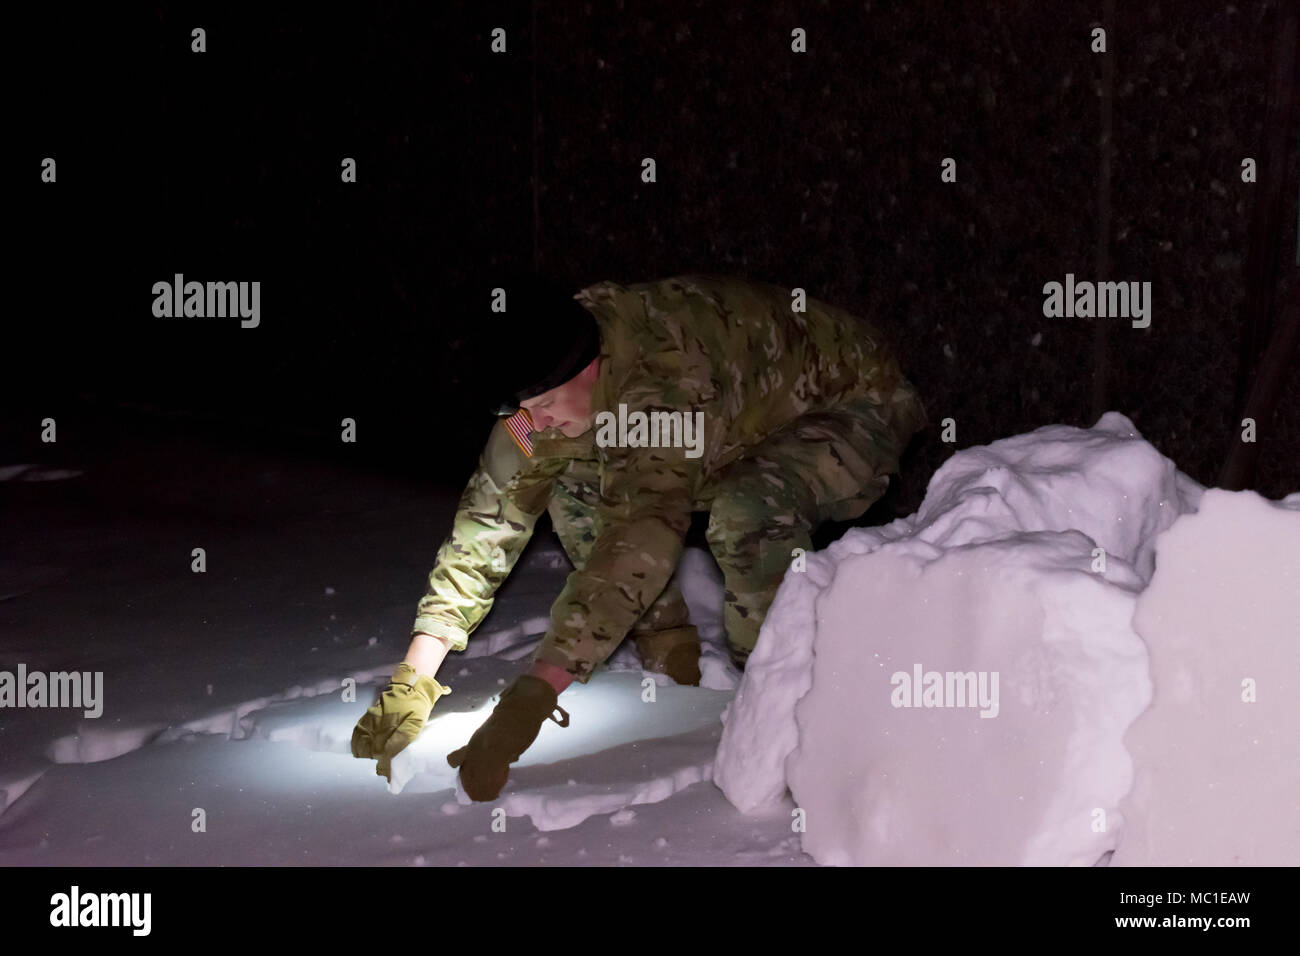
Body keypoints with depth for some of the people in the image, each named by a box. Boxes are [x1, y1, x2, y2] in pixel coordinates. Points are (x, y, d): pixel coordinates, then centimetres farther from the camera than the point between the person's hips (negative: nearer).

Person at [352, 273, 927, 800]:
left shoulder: (665, 371, -39)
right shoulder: (551, 381, -14)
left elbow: (642, 537, -47)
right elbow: (490, 518, -11)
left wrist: (532, 694, -51)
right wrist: (413, 677, -18)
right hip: (750, 433, 8)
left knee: (746, 515, -37)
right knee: (580, 495, -7)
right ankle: (677, 679, 0)